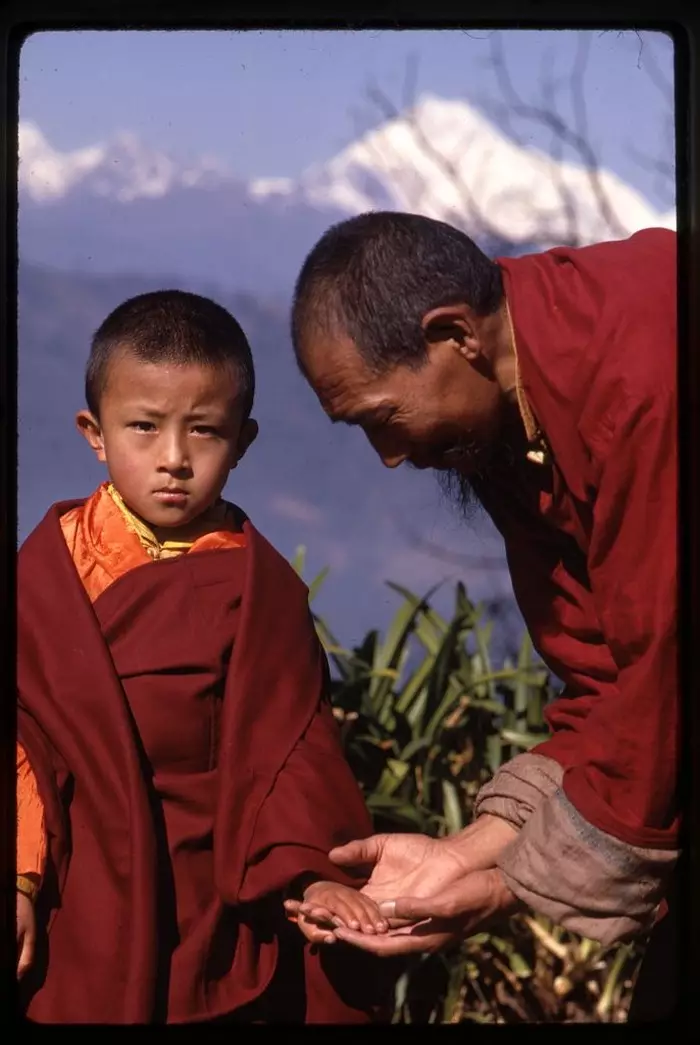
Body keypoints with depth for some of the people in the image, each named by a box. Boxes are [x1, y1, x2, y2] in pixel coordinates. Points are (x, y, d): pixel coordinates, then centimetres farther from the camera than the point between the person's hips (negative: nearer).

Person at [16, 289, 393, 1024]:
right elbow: (23, 736, -1)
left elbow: (290, 744, -5)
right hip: (80, 910, 1)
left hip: (224, 901, 0)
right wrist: (19, 880, -8)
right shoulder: (46, 567, -1)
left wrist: (310, 873, -18)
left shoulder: (257, 582, -3)